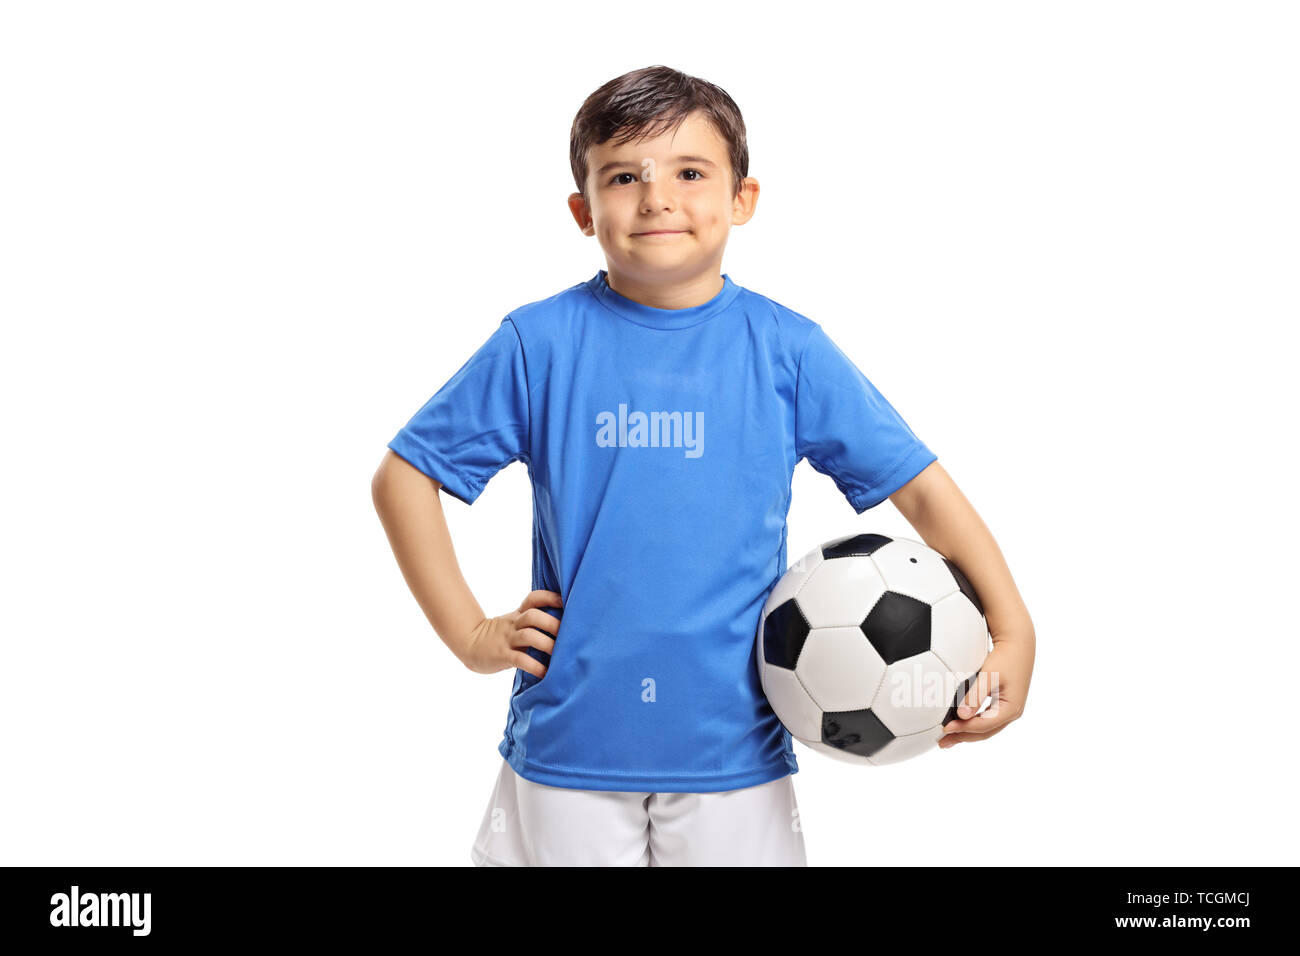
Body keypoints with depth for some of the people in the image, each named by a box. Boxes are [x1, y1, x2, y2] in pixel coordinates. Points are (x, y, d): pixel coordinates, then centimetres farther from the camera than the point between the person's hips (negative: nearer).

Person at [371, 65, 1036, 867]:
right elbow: (403, 476, 3)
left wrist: (1014, 633, -10)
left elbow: (921, 487, 0)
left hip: (734, 751, 1)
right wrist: (470, 634, -2)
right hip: (566, 746, 0)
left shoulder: (788, 349, -2)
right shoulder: (540, 344, -4)